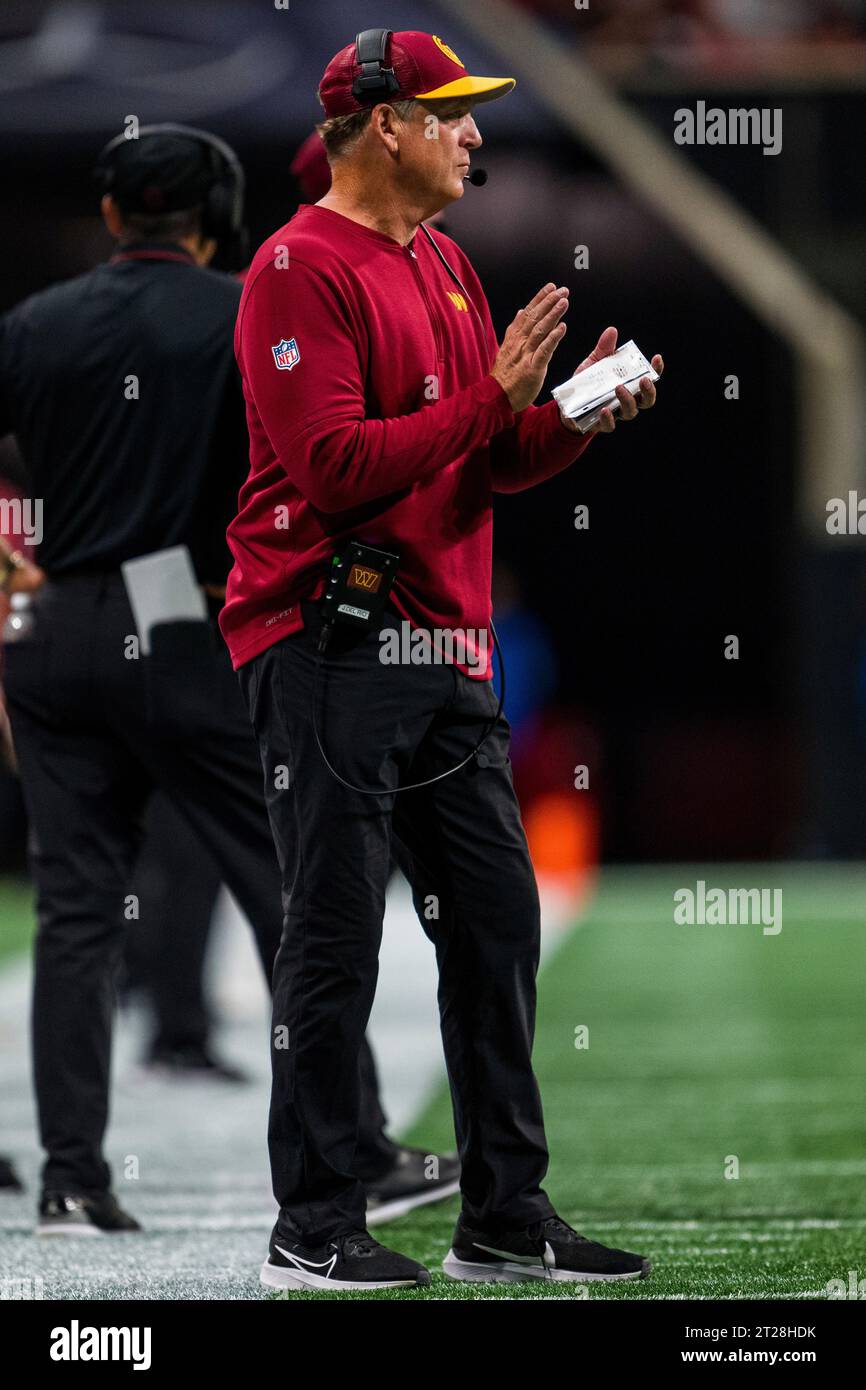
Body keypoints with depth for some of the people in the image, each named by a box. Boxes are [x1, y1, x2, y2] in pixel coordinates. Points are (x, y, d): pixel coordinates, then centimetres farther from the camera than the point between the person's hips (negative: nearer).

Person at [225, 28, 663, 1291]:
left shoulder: (446, 267, 19)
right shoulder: (303, 268, -9)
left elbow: (488, 463, 20)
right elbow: (337, 467, -18)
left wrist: (576, 417, 1)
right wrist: (493, 399, -19)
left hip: (447, 650, 9)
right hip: (328, 651, -9)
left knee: (496, 928, 9)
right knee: (336, 946, -7)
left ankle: (506, 1220, 15)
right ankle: (312, 1233, -1)